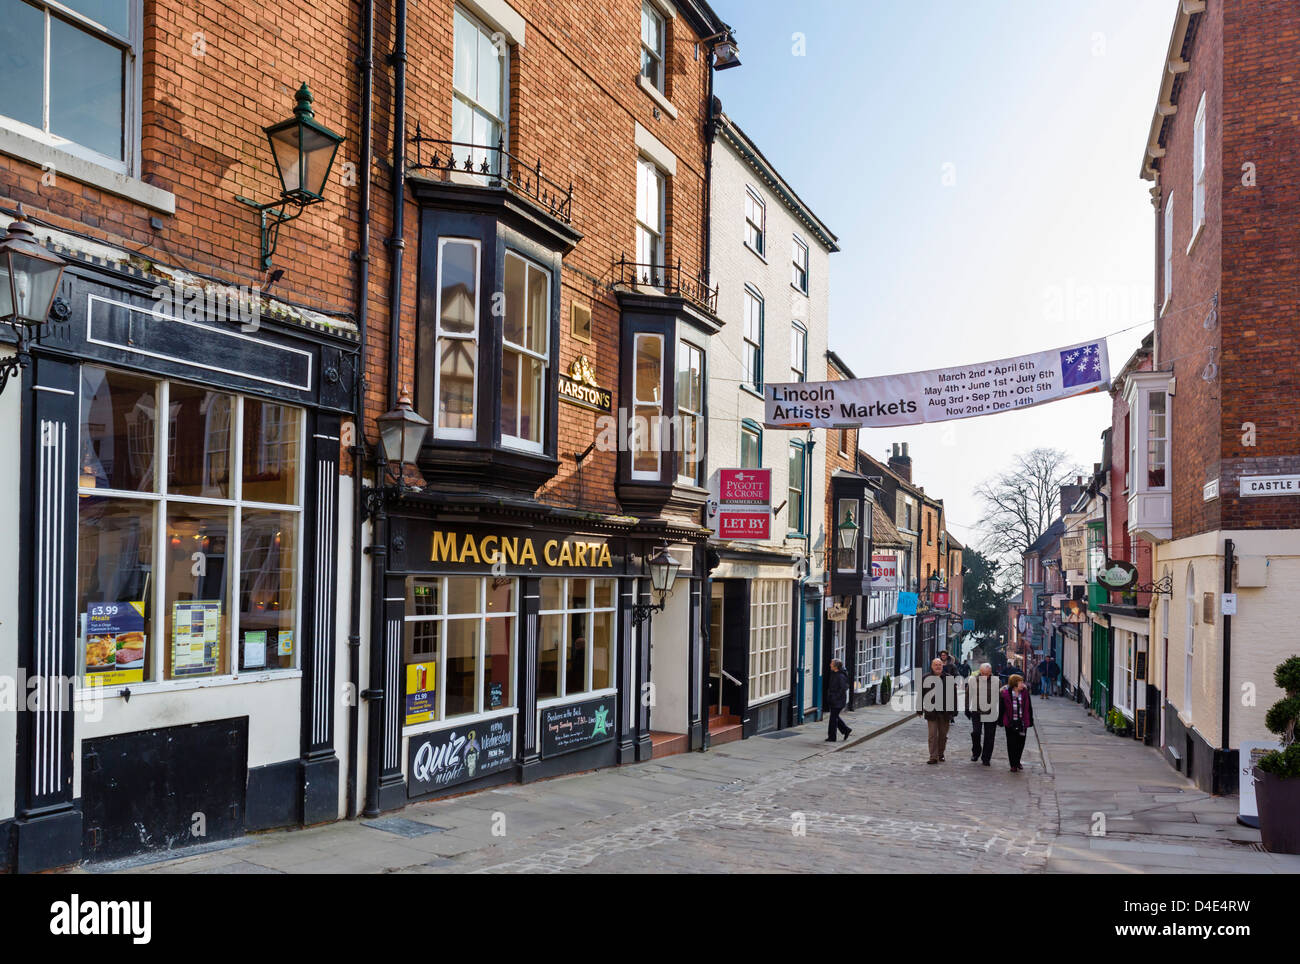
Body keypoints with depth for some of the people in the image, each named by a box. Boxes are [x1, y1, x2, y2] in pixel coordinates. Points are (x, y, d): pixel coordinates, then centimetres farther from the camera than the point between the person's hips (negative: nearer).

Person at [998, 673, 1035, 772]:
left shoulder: (1025, 693, 0)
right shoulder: (1005, 694, -10)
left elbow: (1029, 708, 8)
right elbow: (1001, 708, -2)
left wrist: (1030, 721, 9)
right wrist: (1000, 721, 0)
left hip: (1022, 723, 3)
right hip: (1010, 723, -3)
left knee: (1021, 743, 11)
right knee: (1012, 743, 2)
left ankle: (1017, 762, 32)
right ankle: (1013, 765, 12)